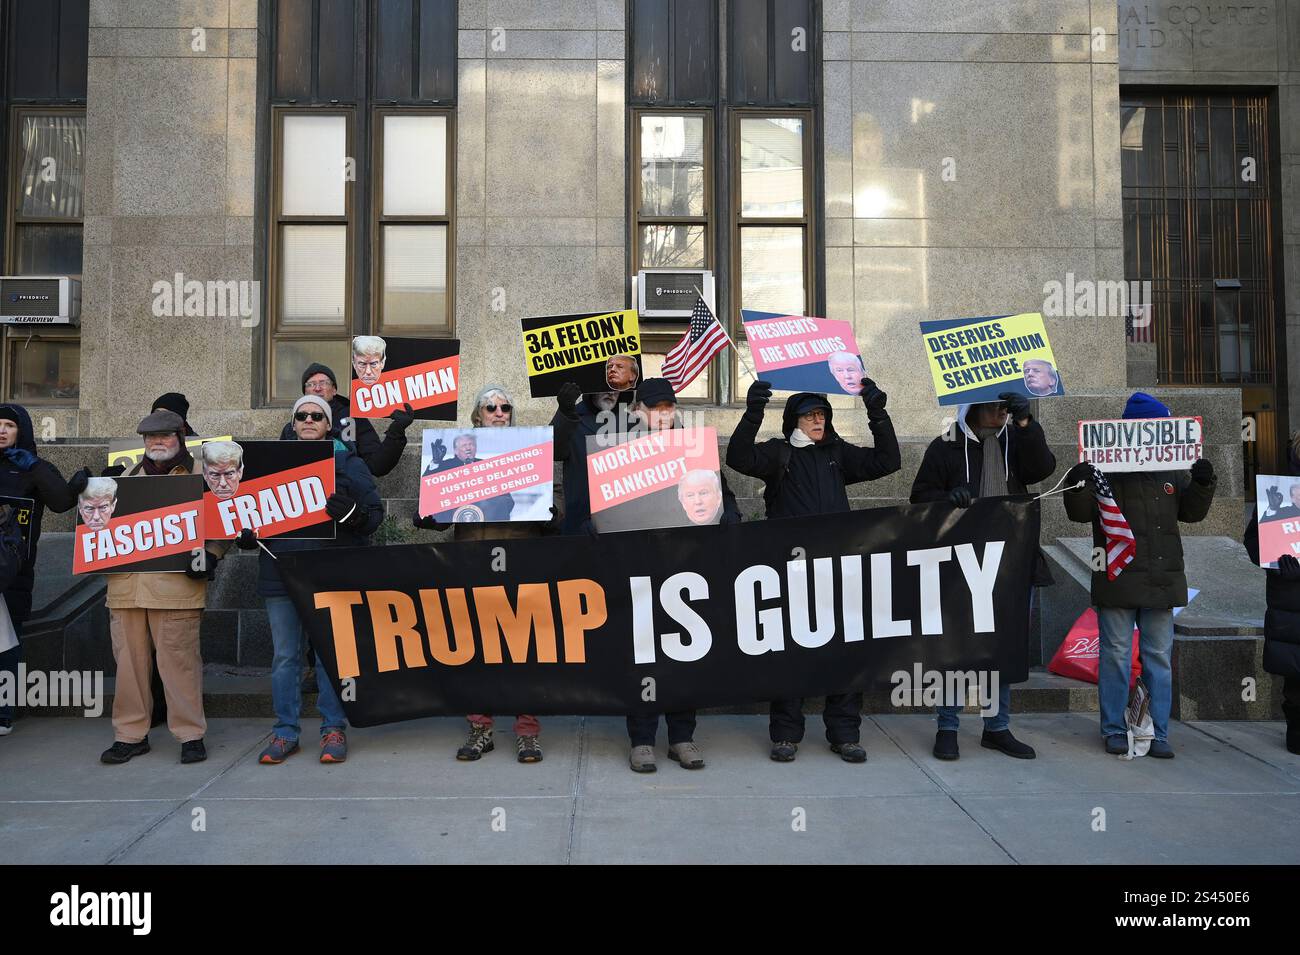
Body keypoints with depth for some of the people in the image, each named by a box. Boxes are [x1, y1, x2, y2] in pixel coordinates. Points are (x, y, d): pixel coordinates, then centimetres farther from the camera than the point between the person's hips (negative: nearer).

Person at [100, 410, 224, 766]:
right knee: (129, 658, 8)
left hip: (175, 585, -5)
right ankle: (131, 734, 19)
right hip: (126, 584, 5)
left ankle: (191, 734, 4)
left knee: (179, 658, -5)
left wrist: (210, 555, -12)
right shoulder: (129, 476, 21)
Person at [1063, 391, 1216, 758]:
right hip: (1118, 581, -5)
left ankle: (1157, 733, 19)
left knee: (1159, 657, 10)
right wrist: (1077, 486, -26)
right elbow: (1081, 513, -8)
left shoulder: (1171, 470, 11)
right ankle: (1114, 730, 14)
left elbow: (1191, 512, 17)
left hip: (1161, 580, 5)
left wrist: (1201, 484, 0)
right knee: (1116, 655, 2)